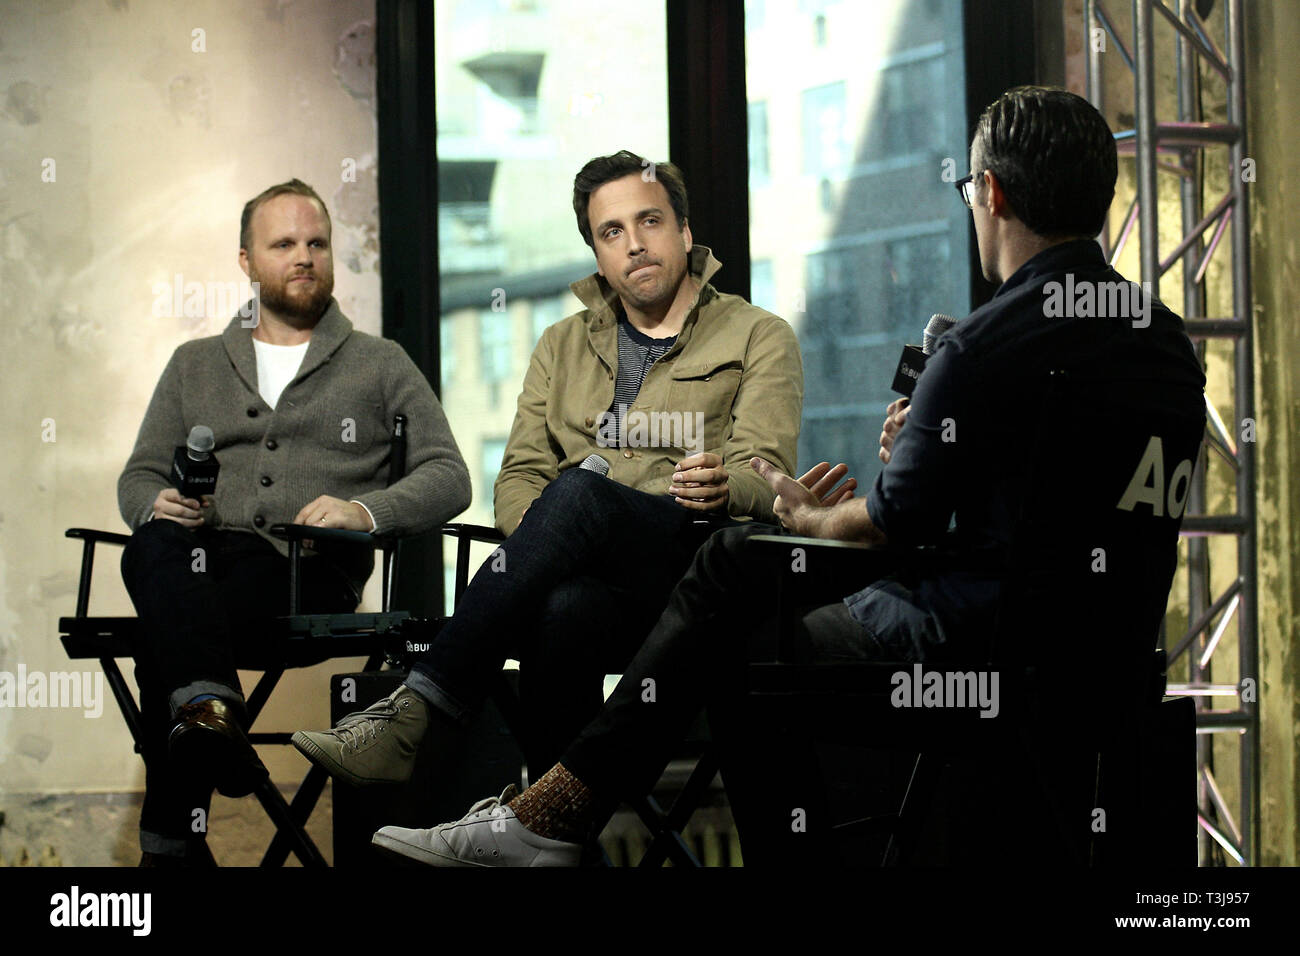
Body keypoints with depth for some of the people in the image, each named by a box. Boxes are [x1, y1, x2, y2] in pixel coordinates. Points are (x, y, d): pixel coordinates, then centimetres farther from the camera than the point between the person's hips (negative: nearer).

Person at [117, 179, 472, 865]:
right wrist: (158, 502, -3)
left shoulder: (381, 365, 20)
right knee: (155, 547, -38)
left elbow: (448, 476, 11)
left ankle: (171, 838, -38)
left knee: (162, 636, -35)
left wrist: (366, 511, -10)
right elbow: (138, 478, 24)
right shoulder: (194, 365, 28)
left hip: (310, 574, -2)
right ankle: (209, 708, -60)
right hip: (206, 555, 2)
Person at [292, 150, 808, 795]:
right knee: (563, 610, -37)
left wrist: (722, 489, -27)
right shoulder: (564, 345, 26)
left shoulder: (759, 338, 13)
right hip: (583, 577, 3)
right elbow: (521, 475, 16)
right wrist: (540, 542, -9)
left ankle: (420, 711, -41)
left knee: (579, 493, -35)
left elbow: (763, 476, -1)